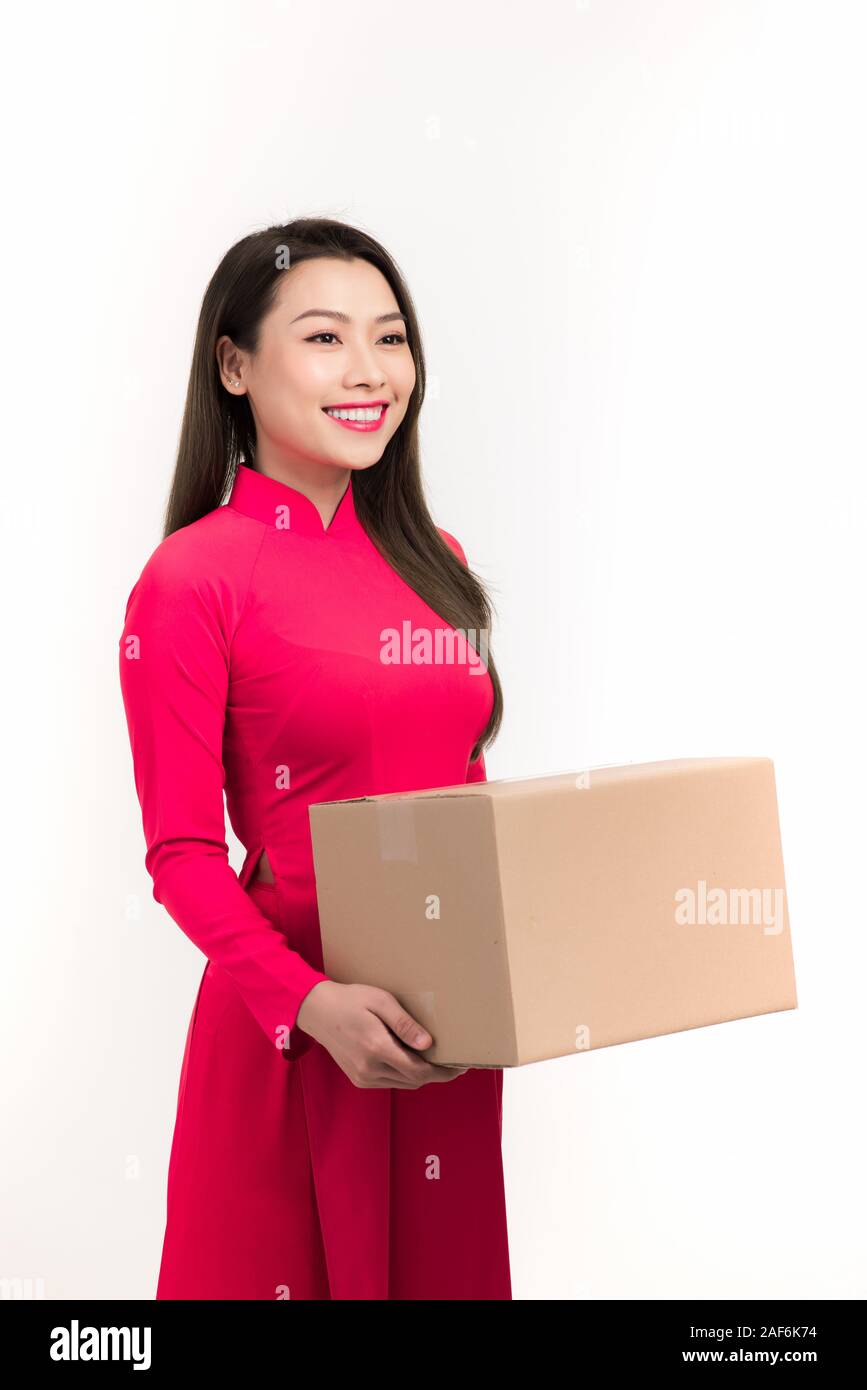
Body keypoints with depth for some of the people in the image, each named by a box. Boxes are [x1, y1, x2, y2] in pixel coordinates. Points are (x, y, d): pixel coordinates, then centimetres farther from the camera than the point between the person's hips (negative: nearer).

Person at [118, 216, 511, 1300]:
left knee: (444, 1262, 18)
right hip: (291, 1023, -6)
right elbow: (183, 855, -12)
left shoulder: (431, 560, 8)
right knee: (293, 1261, 10)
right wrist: (310, 1001, -24)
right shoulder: (191, 579, -11)